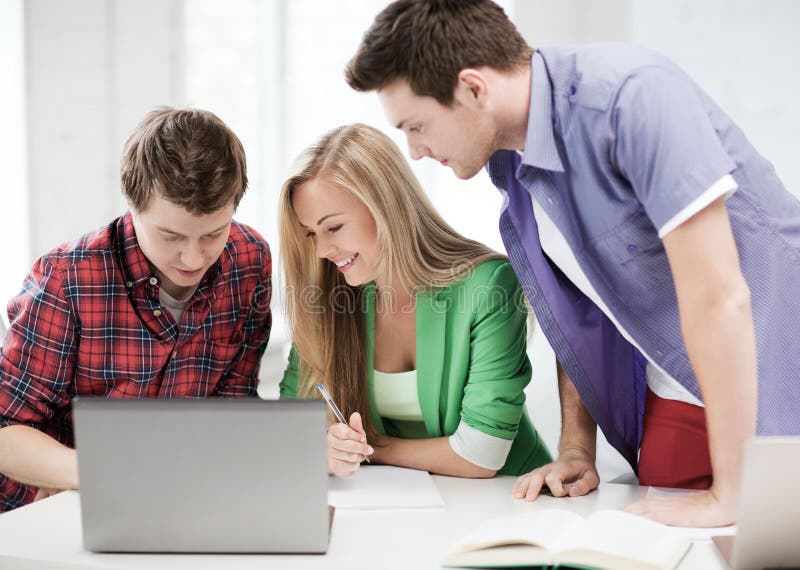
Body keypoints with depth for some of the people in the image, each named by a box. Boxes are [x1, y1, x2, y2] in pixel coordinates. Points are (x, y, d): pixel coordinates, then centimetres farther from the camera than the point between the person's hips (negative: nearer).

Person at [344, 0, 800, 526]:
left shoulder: (631, 95, -27)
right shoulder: (509, 159, -2)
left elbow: (717, 298, -29)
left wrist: (728, 497, -26)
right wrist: (577, 449, 6)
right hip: (676, 399, 7)